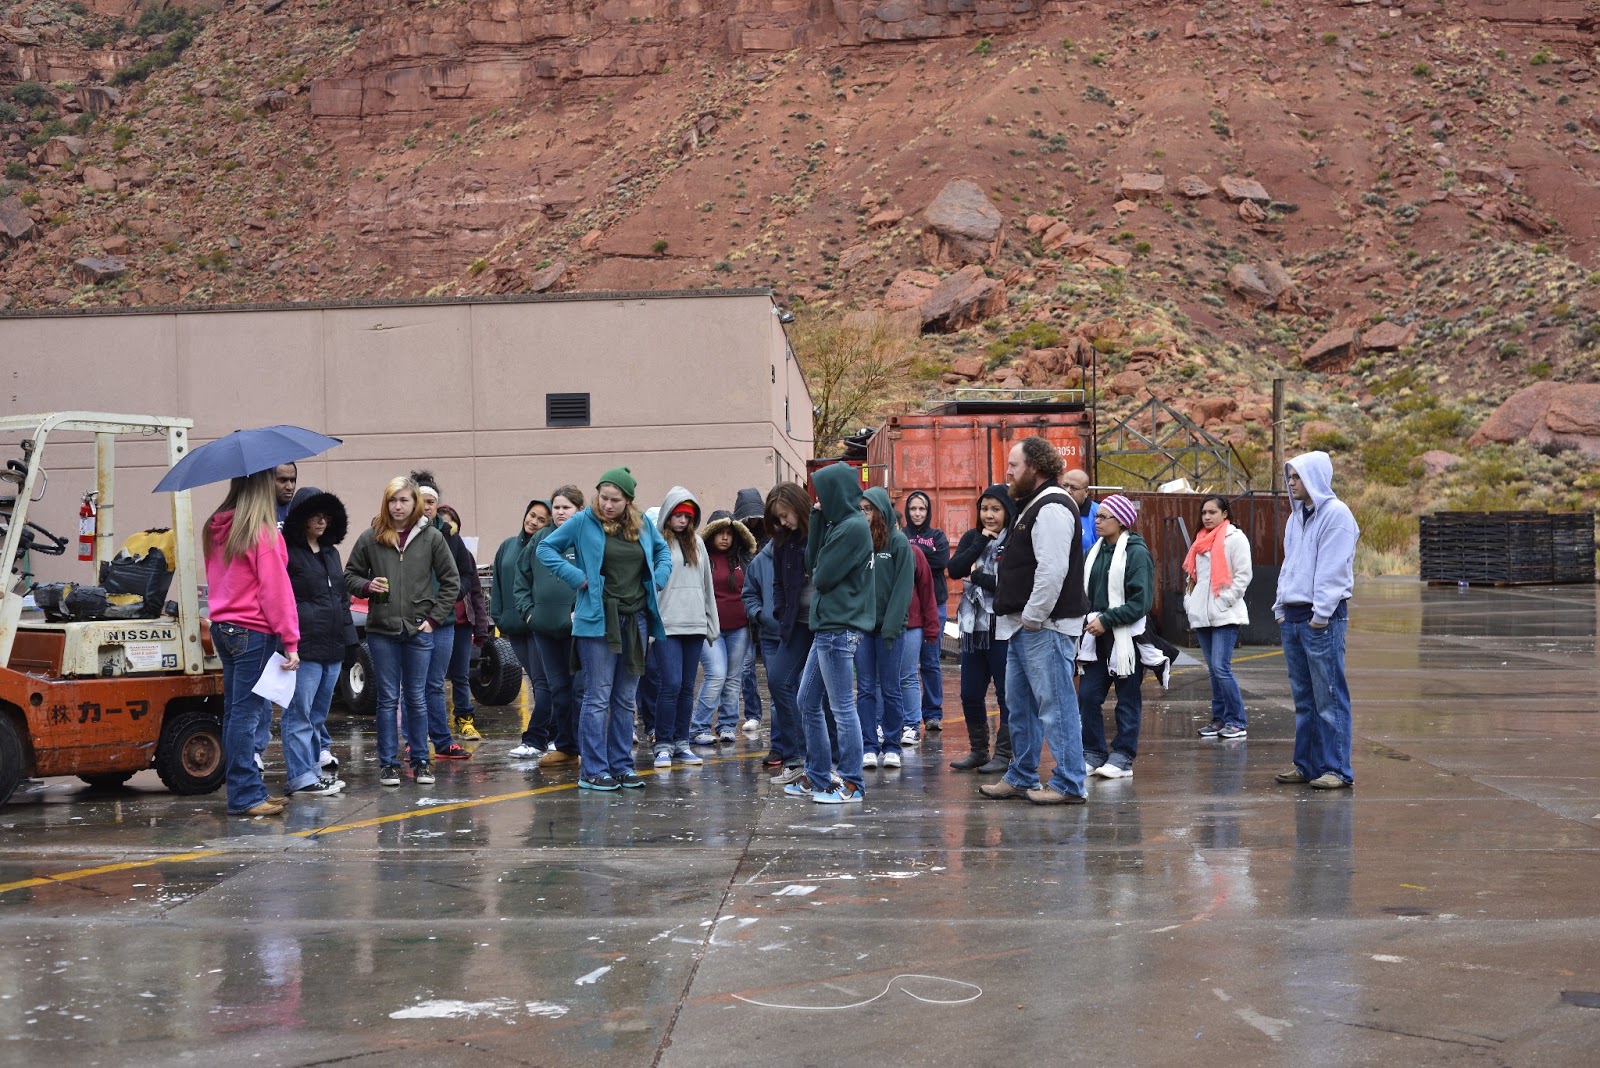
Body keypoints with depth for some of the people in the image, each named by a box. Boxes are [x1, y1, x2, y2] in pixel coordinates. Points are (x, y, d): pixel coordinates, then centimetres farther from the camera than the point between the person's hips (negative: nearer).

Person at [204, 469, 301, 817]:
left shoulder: (216, 530, 10)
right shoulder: (263, 533, -13)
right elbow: (276, 589, -14)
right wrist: (290, 641, -13)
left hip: (223, 628, 8)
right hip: (254, 632, -8)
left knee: (235, 711, 11)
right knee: (247, 713, -6)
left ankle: (246, 789, 17)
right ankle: (245, 795, -4)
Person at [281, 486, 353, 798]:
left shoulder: (331, 552, 18)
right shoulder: (287, 553, -7)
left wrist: (348, 638, 17)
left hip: (333, 648, 8)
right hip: (304, 647, -8)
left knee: (318, 714, 15)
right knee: (300, 714, -4)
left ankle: (312, 770, 22)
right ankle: (300, 777, -1)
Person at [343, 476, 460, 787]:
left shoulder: (431, 537, 0)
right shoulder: (370, 537, 1)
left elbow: (451, 580, 5)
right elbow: (350, 575, 11)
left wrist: (435, 617, -1)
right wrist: (367, 586, -10)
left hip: (419, 631, 0)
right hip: (382, 631, 0)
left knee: (416, 699, 7)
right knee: (388, 699, 5)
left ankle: (420, 761, 17)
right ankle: (388, 763, 12)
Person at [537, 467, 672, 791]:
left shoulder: (642, 524, 7)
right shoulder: (584, 522, -5)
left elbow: (662, 549, 25)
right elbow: (545, 548, -1)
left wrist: (658, 578, 7)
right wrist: (576, 577, -10)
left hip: (636, 619, 5)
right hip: (598, 620, -5)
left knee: (625, 699, 11)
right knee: (598, 698, -5)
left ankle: (622, 766, 18)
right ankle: (592, 771, 0)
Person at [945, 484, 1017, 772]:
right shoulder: (972, 537, 10)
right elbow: (954, 569, -4)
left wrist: (977, 576, -10)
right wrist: (981, 541, -10)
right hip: (973, 626, 6)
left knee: (1006, 693, 2)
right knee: (970, 694, 11)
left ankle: (1004, 754, 11)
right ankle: (978, 751, 24)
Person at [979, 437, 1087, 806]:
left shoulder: (1052, 508, -15)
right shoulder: (1032, 505, 19)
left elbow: (1052, 570, -24)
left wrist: (1032, 617, -19)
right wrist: (1021, 619, 17)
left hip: (1044, 626, -11)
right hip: (1024, 625, 11)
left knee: (1055, 704, -6)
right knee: (1020, 703, 17)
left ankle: (1068, 784, -2)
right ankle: (1021, 777, 26)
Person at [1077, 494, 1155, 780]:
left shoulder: (1137, 553, -9)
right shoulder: (1094, 552, 12)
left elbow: (1140, 601, -15)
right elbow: (1085, 592, 18)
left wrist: (1106, 619, -19)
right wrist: (1087, 619, 3)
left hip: (1126, 638, -6)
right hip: (1096, 638, 7)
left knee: (1127, 700, 3)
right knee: (1088, 695, 3)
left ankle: (1122, 757, 9)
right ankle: (1093, 753, 13)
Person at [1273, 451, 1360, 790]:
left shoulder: (1336, 514, -9)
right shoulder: (1296, 518, 18)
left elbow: (1333, 570, -15)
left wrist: (1321, 614, -17)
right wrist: (1281, 607, 13)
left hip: (1322, 618, -8)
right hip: (1292, 616, 8)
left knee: (1329, 697, -7)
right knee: (1303, 698, 11)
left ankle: (1336, 769, -5)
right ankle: (1306, 764, 17)